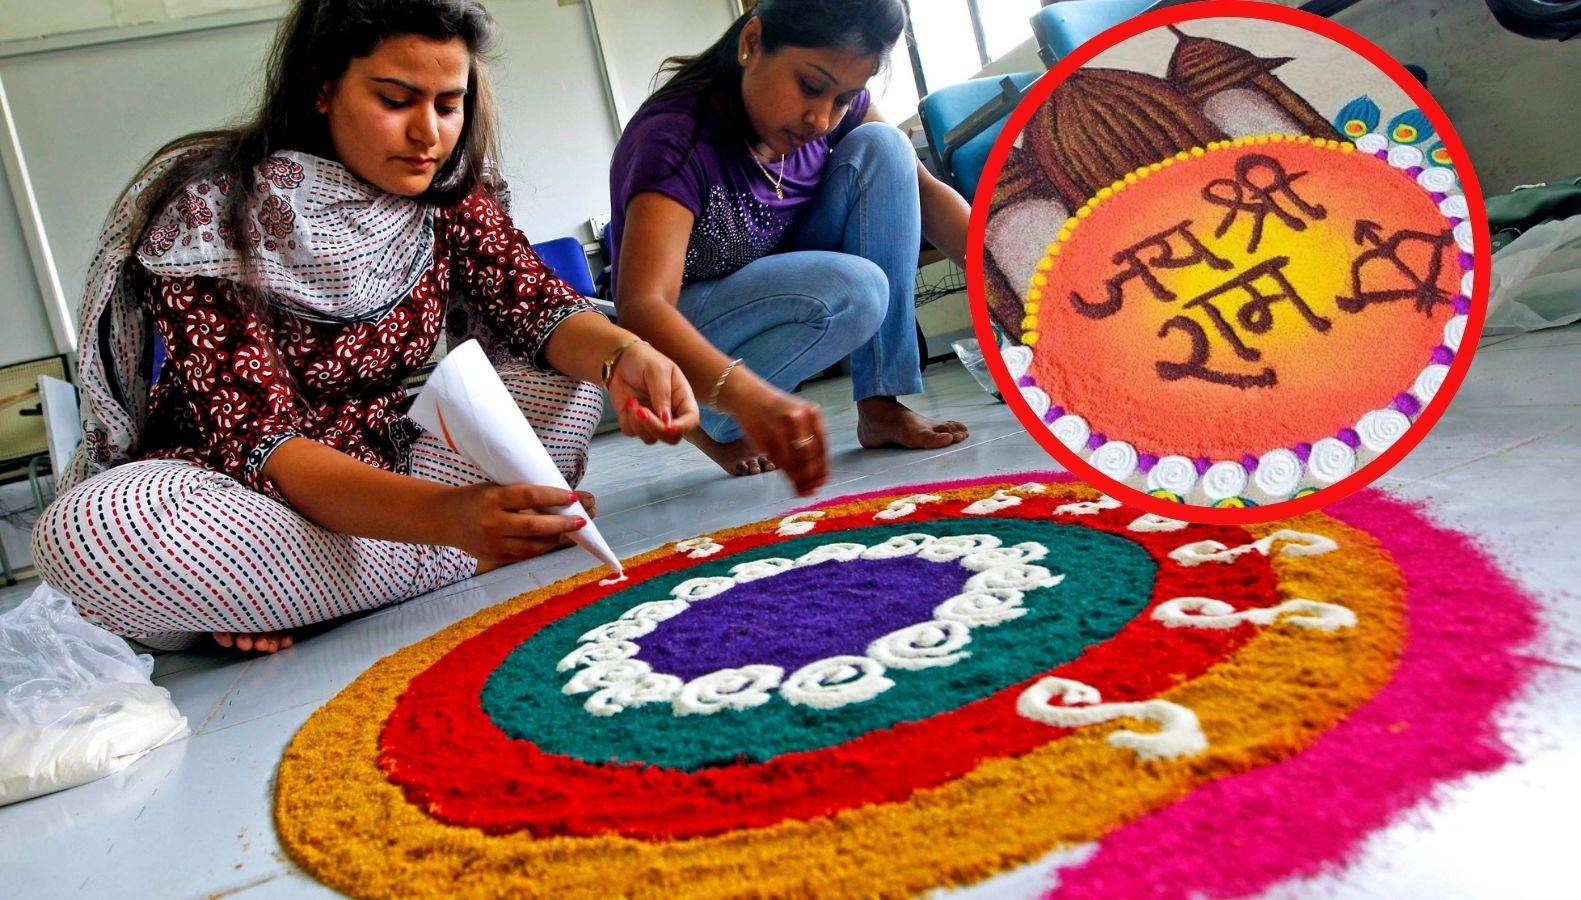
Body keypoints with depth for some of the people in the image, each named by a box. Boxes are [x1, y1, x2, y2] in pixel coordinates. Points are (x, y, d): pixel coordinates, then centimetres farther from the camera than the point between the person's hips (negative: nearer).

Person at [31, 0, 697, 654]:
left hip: (380, 467, 5)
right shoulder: (211, 215, -21)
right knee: (88, 529, -35)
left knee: (568, 375, -9)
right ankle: (464, 565, -22)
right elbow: (255, 438, -29)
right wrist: (444, 515, -47)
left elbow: (539, 306, -12)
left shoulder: (452, 191, -3)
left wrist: (625, 354, -38)